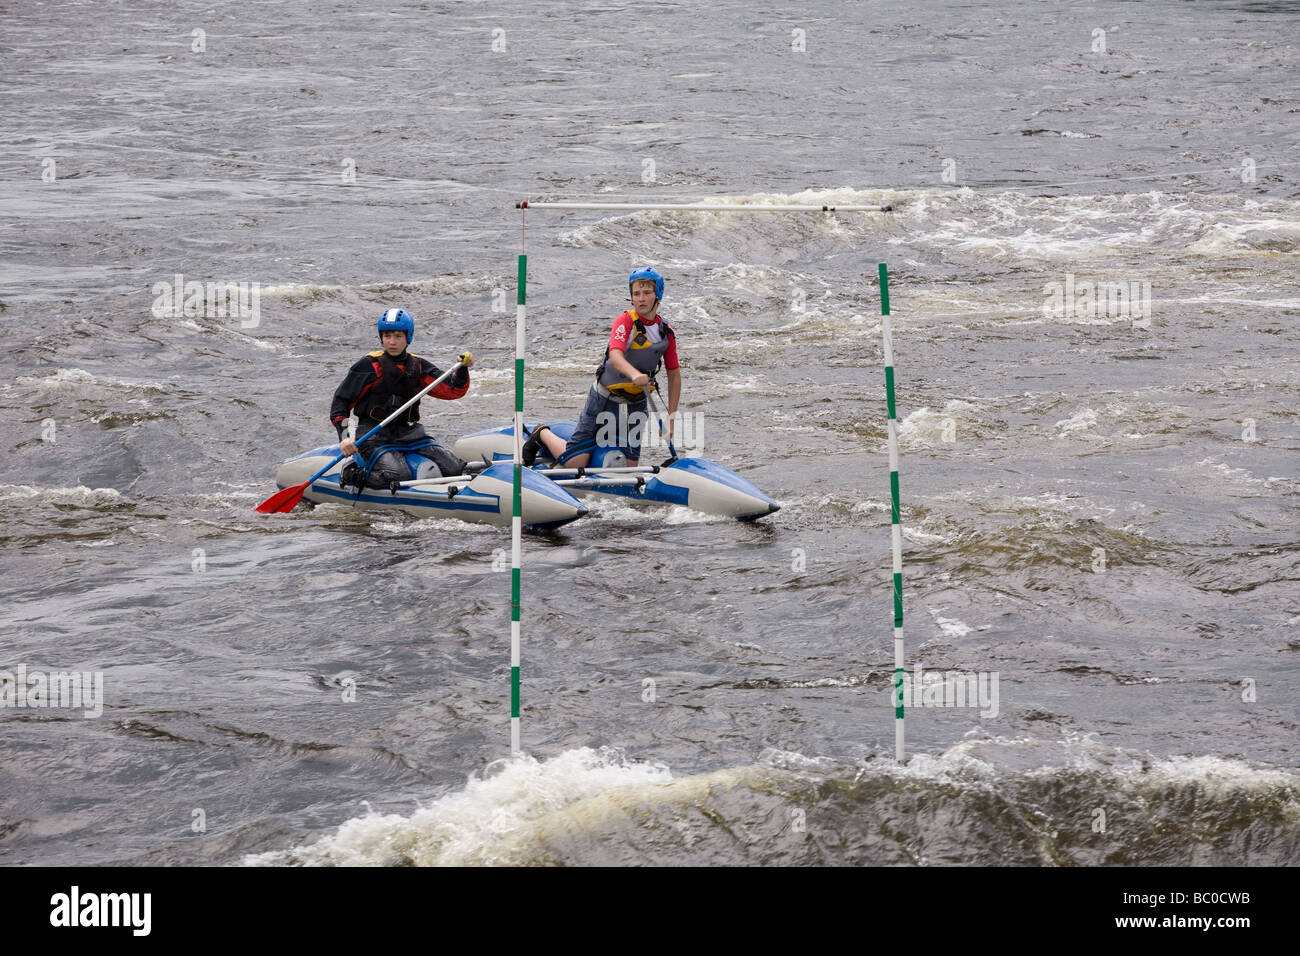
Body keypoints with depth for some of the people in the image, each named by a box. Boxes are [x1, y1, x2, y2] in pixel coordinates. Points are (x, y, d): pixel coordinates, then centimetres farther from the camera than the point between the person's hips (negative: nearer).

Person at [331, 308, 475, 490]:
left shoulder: (418, 366, 8)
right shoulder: (369, 366, -5)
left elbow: (452, 391, 3)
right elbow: (341, 401, -5)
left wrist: (463, 369, -16)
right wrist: (344, 437, -18)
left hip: (409, 433, 4)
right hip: (374, 434, -4)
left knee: (454, 469, -11)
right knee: (398, 475, -31)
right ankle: (352, 473, -5)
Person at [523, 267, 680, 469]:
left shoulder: (666, 333, 0)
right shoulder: (625, 321, -17)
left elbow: (674, 375, 8)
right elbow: (615, 355, -35)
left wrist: (670, 419, 3)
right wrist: (635, 374, -56)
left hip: (635, 404, 5)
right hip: (605, 399, -5)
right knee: (575, 462, -5)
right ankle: (542, 435, 25)